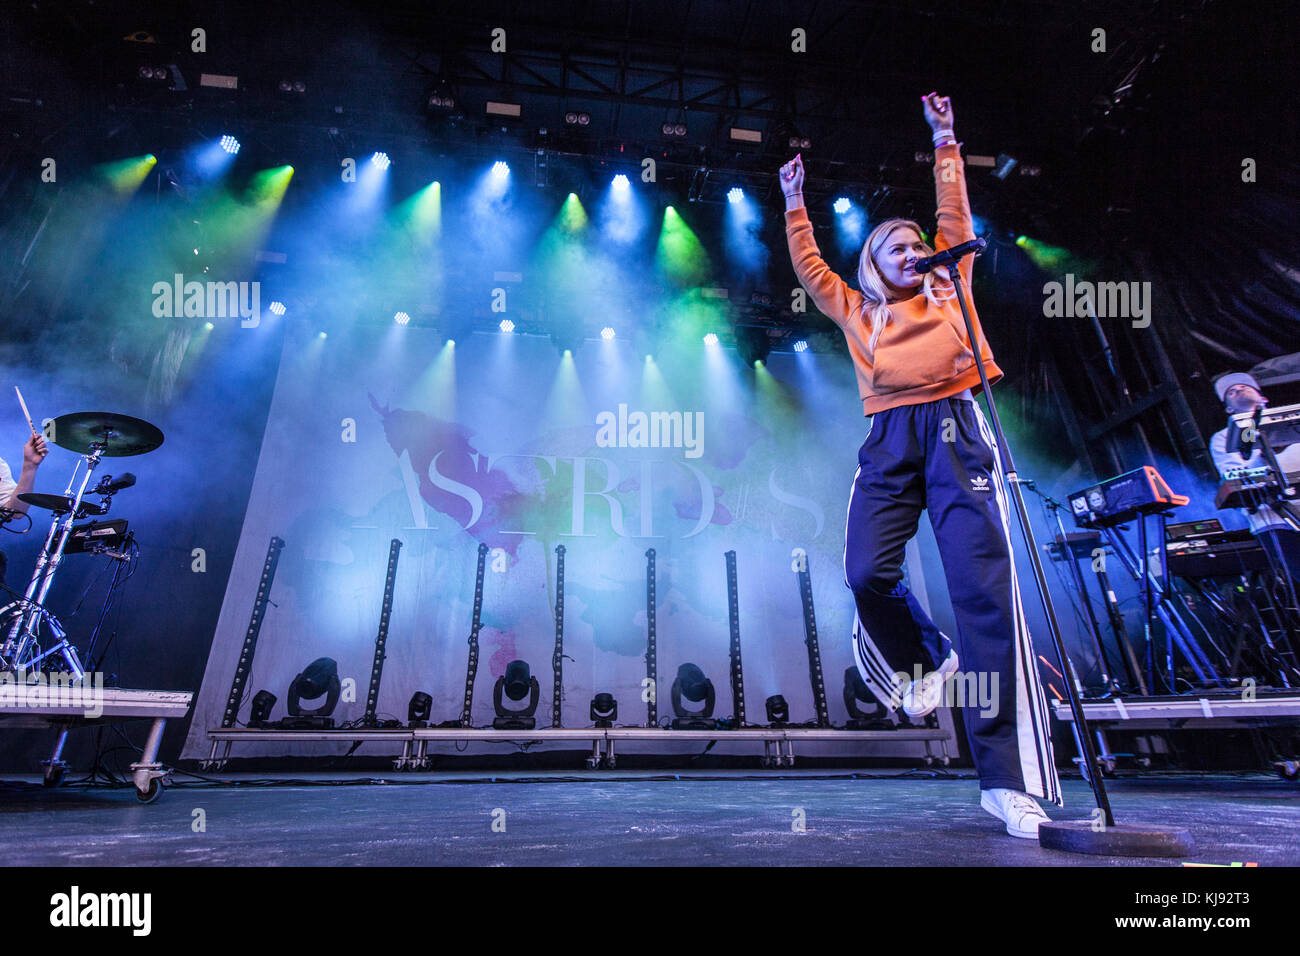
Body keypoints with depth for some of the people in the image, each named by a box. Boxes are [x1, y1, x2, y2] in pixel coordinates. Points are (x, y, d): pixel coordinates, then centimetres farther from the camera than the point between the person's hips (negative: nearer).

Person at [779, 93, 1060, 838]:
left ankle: (1009, 779, -12)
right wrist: (796, 204, 34)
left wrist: (945, 143, 32)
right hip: (890, 441, 2)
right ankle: (925, 662, 16)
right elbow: (809, 267, 31)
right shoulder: (857, 311, 24)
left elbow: (955, 216, 29)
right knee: (868, 572, -18)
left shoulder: (948, 288, 24)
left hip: (953, 427, -1)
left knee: (984, 583, -13)